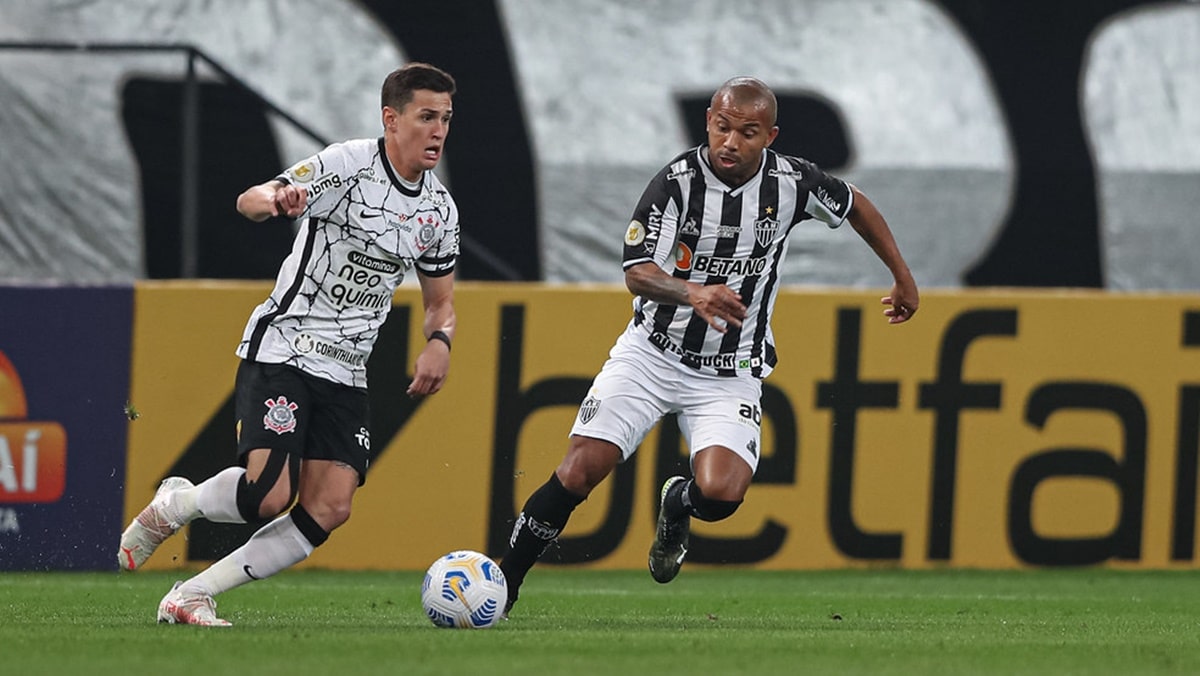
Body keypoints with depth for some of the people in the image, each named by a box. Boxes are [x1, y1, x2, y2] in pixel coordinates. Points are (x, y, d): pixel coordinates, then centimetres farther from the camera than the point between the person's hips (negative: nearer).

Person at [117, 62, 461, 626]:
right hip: (281, 349, -7)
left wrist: (439, 342, -2)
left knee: (328, 509, -9)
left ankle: (192, 597, 0)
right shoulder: (348, 164, -12)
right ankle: (172, 506, 10)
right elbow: (248, 201, -23)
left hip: (346, 370, 7)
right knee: (269, 494, -22)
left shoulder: (440, 210, 9)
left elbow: (440, 300, 21)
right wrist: (277, 198, -48)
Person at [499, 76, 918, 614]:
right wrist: (693, 293, -44)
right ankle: (501, 586, -1)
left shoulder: (791, 182, -8)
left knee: (721, 494, -21)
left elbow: (856, 206, 13)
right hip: (653, 353, -1)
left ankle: (677, 506, 17)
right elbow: (637, 274, -24)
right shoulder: (677, 181, -16)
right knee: (581, 469, -15)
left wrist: (903, 277, 22)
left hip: (732, 374, 1)